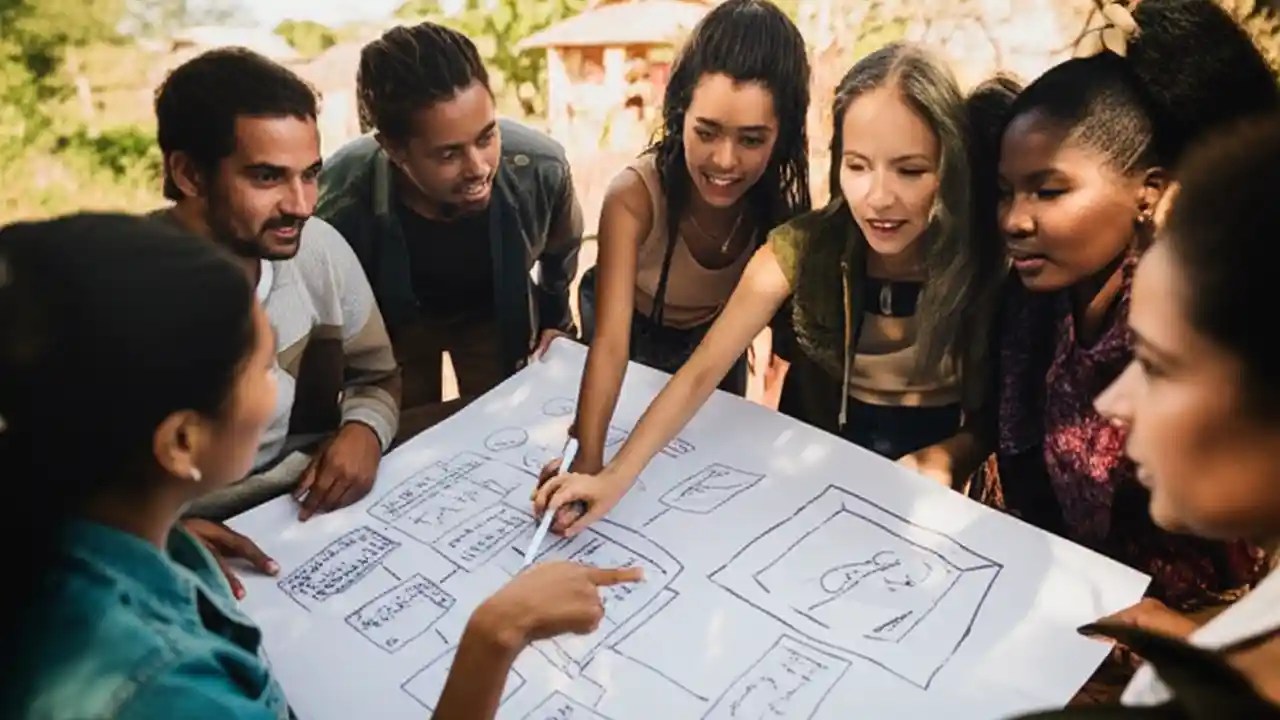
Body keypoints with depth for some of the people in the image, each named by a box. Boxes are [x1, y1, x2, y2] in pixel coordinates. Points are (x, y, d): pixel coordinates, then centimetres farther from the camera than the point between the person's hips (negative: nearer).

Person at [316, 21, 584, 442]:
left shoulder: (541, 167, -31)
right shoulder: (338, 205, -36)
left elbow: (562, 248, -5)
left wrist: (555, 322, 8)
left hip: (497, 314, 2)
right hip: (391, 324, -1)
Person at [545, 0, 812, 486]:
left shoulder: (783, 197, -29)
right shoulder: (634, 196, -40)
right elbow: (611, 341, -47)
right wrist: (588, 461, -59)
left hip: (715, 332, 3)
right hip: (634, 329, -2)